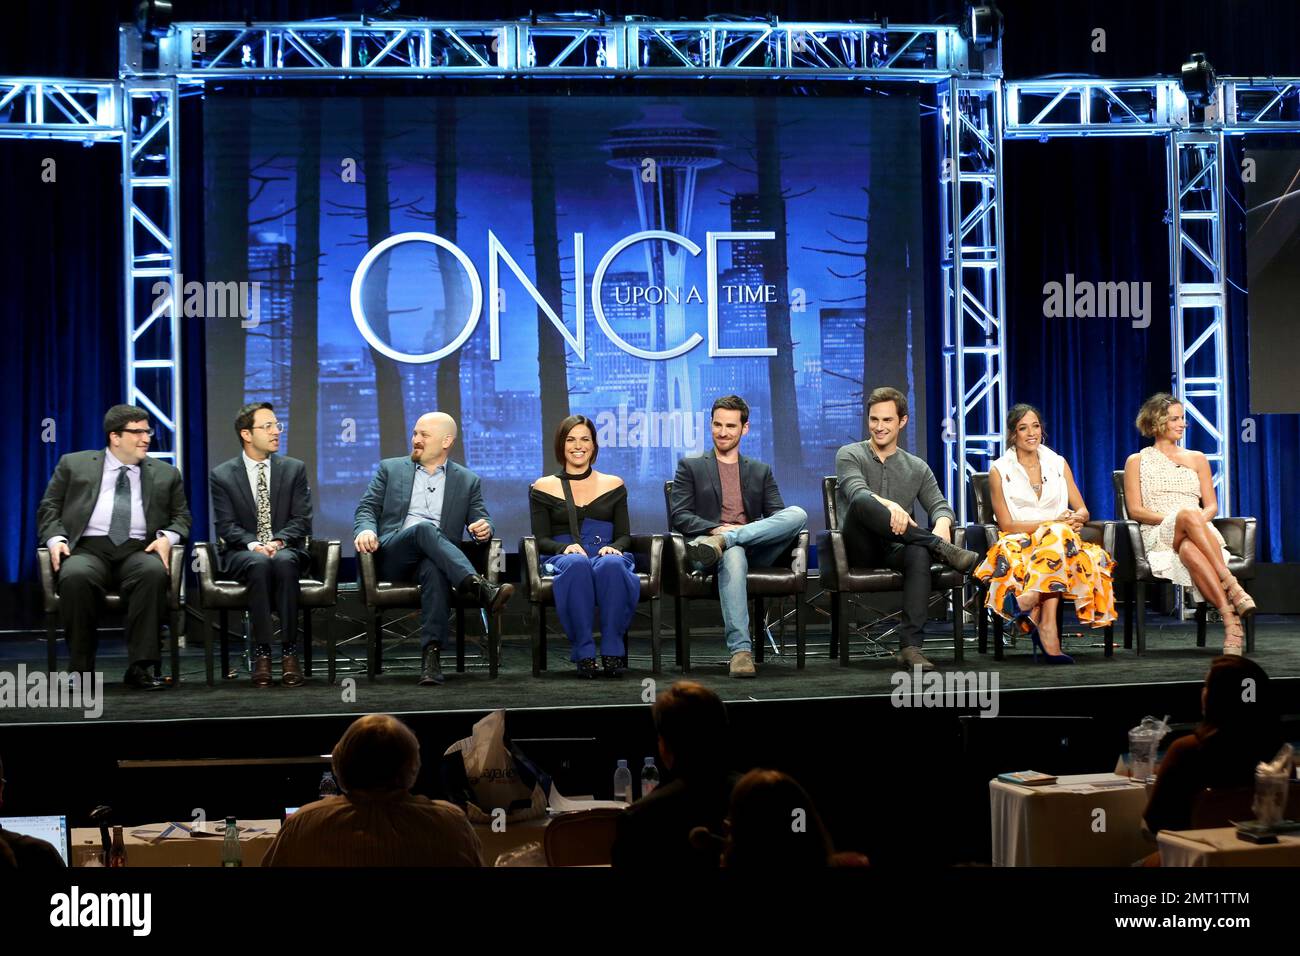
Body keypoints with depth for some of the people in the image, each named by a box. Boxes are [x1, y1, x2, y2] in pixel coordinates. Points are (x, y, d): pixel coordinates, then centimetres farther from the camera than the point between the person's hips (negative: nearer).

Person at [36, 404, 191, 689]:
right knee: (76, 576, -37)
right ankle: (82, 670, -23)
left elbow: (181, 517, 18)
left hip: (139, 551, 1)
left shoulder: (166, 474, 19)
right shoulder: (74, 465, 16)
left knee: (154, 572, -36)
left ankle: (140, 668, -30)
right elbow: (49, 509, 15)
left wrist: (167, 537, -4)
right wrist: (55, 538, -5)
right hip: (88, 548, -1)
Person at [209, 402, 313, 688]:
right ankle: (262, 652, -33)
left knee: (283, 562, -35)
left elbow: (302, 520, 2)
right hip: (243, 553, -1)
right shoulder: (222, 475, 5)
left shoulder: (294, 469, 9)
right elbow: (227, 526, -2)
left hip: (285, 549, 1)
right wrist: (254, 545, -21)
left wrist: (278, 541, -17)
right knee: (260, 564, -36)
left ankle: (289, 651, -34)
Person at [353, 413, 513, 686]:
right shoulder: (390, 469, 19)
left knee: (433, 568, -39)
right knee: (425, 528, -34)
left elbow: (481, 521, 11)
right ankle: (480, 588, -51)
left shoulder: (468, 481, 18)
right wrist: (365, 530, -13)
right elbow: (367, 508, 11)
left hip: (431, 557, 0)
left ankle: (431, 654, -48)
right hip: (391, 556, 0)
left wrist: (484, 527, -15)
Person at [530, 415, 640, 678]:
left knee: (611, 565, -38)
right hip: (562, 559, -1)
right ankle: (583, 653, -38)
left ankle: (613, 651, -35)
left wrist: (613, 548, -9)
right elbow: (541, 540, 8)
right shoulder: (543, 488, 16)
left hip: (607, 556, 1)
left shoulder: (613, 485, 20)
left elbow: (624, 536, 15)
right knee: (577, 564, -39)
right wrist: (566, 548, -14)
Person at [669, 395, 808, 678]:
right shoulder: (690, 467, 17)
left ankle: (723, 542, -34)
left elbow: (778, 516, 11)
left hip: (756, 548, 3)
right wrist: (716, 529, -16)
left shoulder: (761, 471, 24)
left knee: (798, 513, -25)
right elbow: (680, 516, 5)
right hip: (711, 542, -3)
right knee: (733, 555, -42)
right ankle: (740, 649, -48)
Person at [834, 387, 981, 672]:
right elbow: (857, 492, -13)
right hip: (859, 550, -2)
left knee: (919, 554, -36)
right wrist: (890, 506, -36)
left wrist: (942, 523, -20)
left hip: (895, 549, 2)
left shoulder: (917, 468, 19)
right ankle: (942, 549, -34)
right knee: (862, 502, -35)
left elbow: (939, 505, 7)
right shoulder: (849, 455, 8)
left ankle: (910, 646, -40)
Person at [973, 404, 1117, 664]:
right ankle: (1047, 629, -46)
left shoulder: (1058, 464, 16)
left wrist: (1073, 520, -13)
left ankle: (1029, 599, -47)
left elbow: (1083, 512, 13)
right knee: (1058, 534, -36)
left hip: (1059, 539, 3)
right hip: (1019, 545, -3)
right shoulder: (1000, 471, 5)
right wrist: (1054, 523, -14)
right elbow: (1007, 525, -3)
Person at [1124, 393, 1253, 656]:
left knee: (1189, 550, -40)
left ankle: (1229, 619, -55)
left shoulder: (1197, 459, 25)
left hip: (1200, 533, 2)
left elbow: (1212, 505, 18)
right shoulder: (1137, 461, 16)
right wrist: (1176, 519, -12)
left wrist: (1200, 519, -9)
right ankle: (1231, 585, -51)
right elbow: (1135, 510, 5)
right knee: (1187, 513, -40)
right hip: (1159, 537, -2)